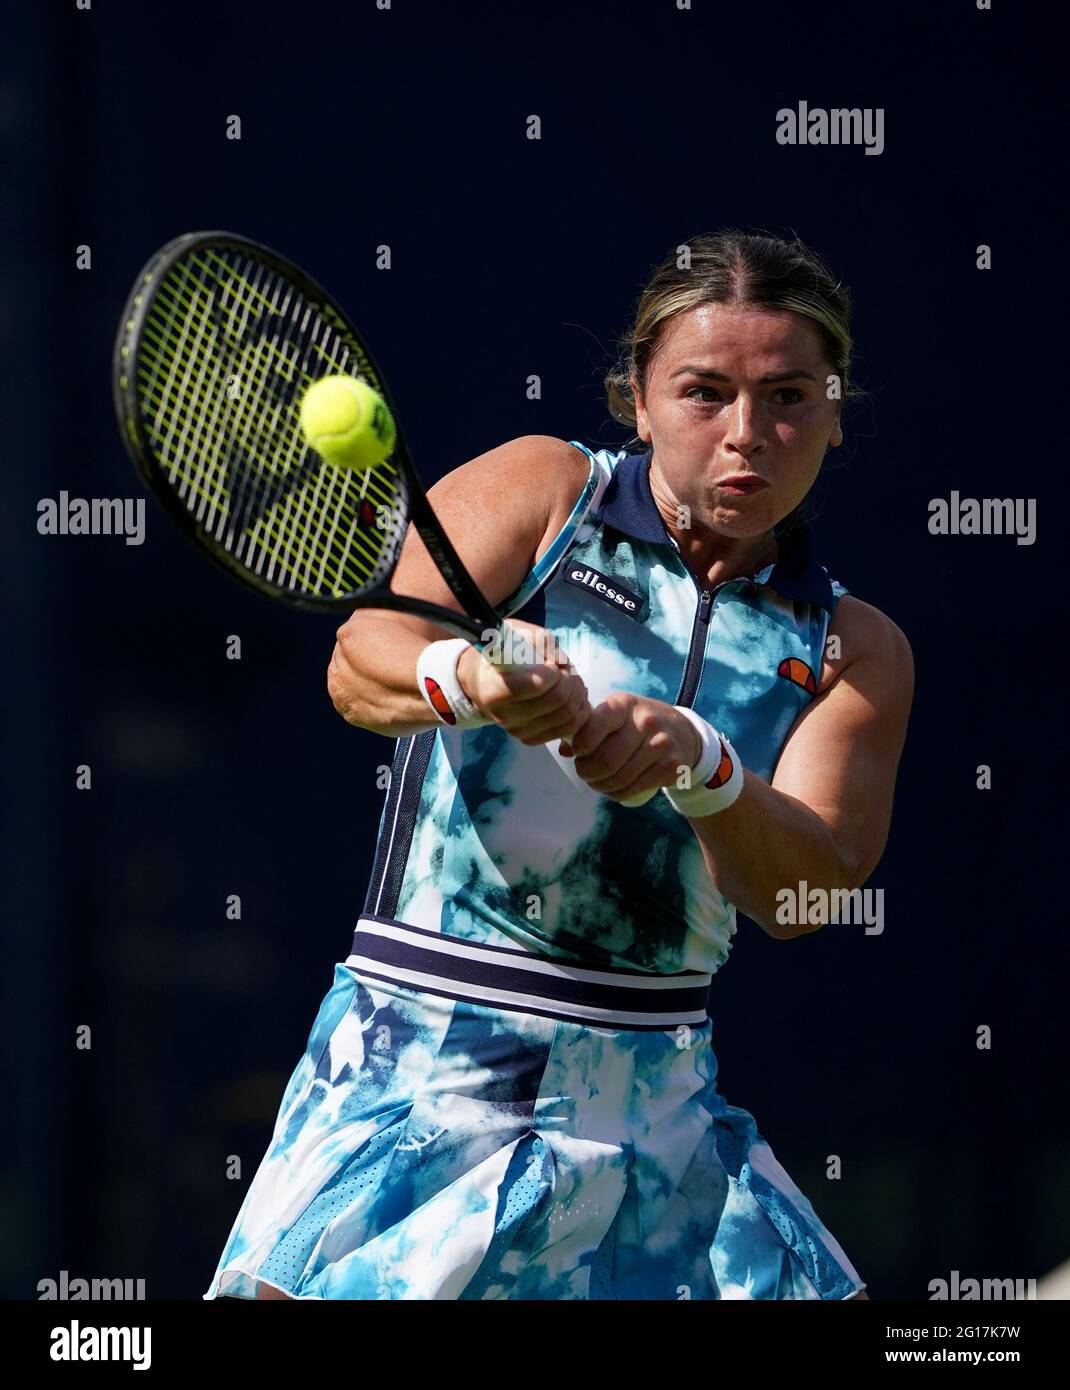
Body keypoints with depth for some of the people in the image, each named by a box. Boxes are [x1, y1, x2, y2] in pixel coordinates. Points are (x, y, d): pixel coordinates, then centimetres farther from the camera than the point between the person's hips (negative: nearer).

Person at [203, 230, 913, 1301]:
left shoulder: (853, 650, 9)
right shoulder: (548, 490, 2)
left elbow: (802, 891, -6)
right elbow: (361, 660, -13)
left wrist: (700, 763, -26)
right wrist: (467, 676, -37)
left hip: (653, 1108, 3)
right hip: (423, 1062, -3)